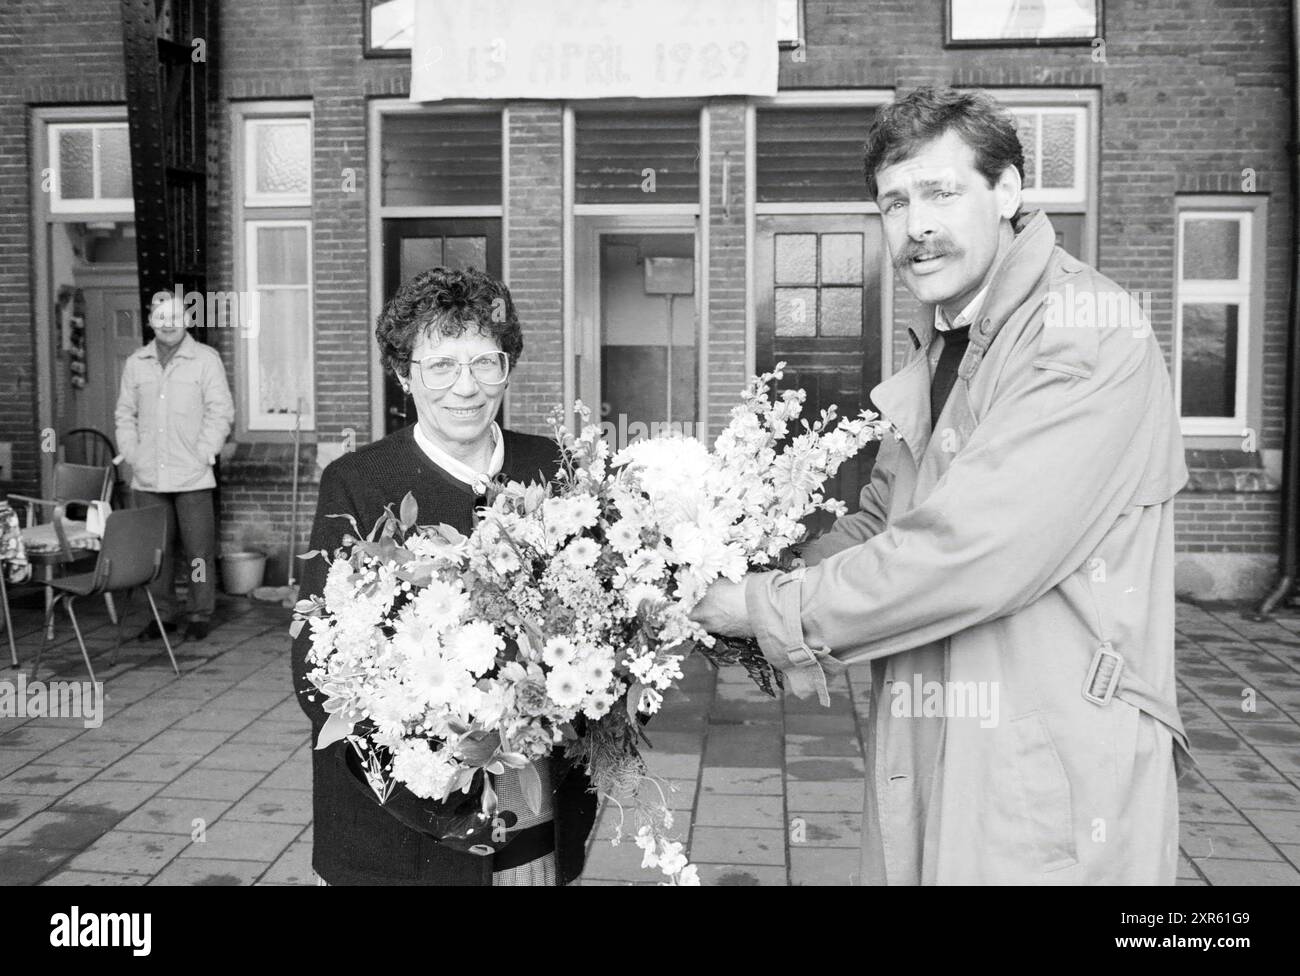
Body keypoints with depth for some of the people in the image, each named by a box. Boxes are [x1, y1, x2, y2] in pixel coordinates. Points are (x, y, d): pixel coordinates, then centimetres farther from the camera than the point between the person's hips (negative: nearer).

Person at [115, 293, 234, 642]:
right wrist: (131, 454, 4)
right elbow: (125, 413, 16)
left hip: (192, 478, -3)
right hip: (148, 478, 4)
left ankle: (201, 614, 11)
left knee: (198, 549, 0)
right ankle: (162, 614, 19)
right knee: (155, 549, 8)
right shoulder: (136, 363, 13)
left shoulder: (206, 359, 1)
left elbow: (221, 411, -3)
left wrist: (203, 455, -9)